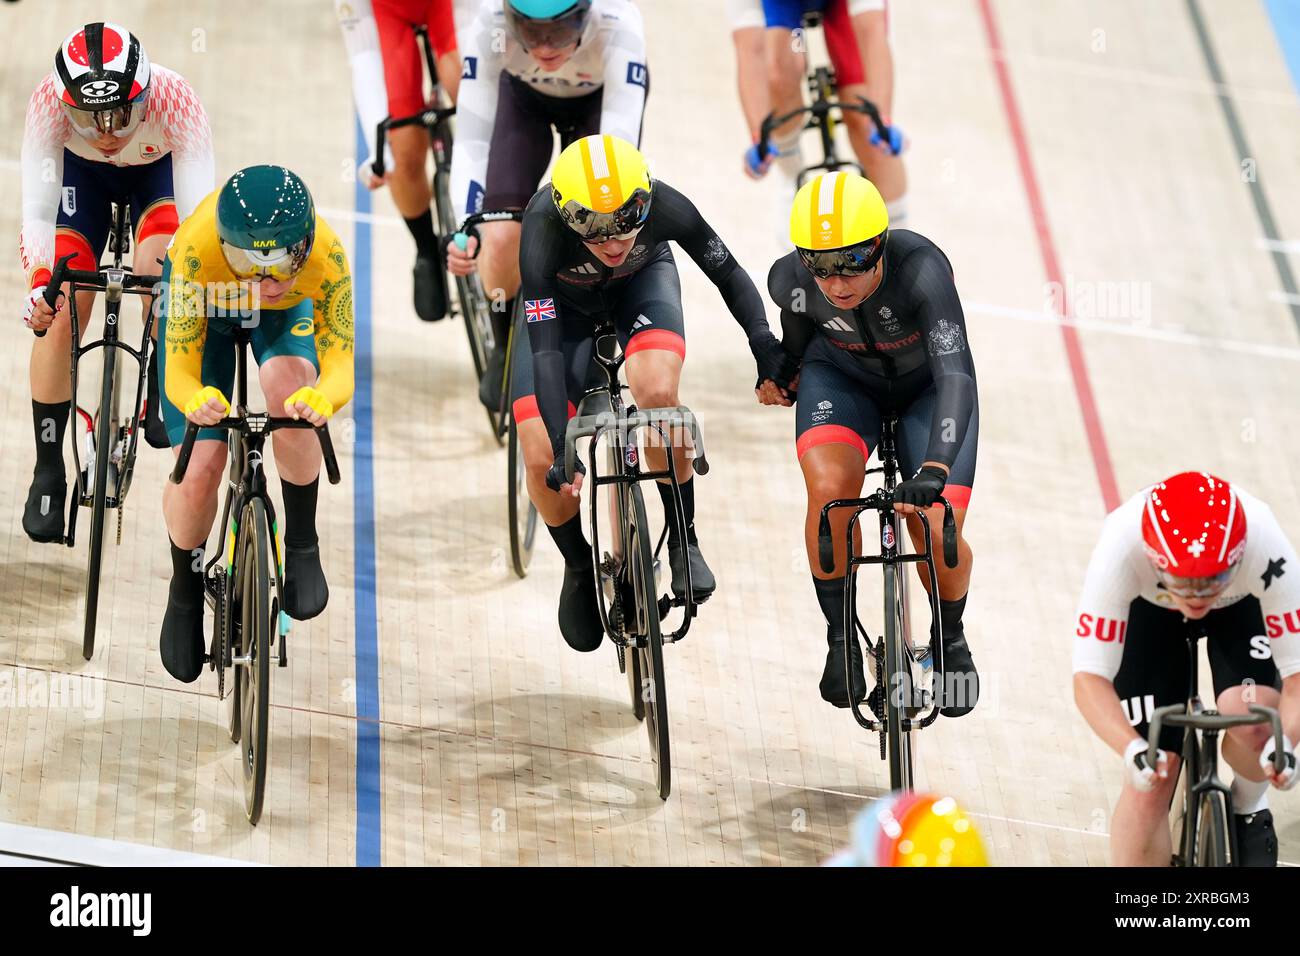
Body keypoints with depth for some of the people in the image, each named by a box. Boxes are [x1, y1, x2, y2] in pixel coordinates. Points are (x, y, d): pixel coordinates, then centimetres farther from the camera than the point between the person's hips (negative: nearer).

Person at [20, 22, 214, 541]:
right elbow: (38, 209, -37)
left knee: (159, 267, -28)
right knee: (60, 316, -11)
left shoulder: (174, 100, -40)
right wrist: (39, 283, -52)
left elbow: (198, 212, -40)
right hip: (82, 174, 0)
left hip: (158, 169, 0)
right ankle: (48, 473, -1)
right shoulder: (48, 102, -38)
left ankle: (160, 402, -3)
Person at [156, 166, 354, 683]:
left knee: (288, 386, -35)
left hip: (288, 312, 0)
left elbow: (340, 364, -38)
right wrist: (195, 400, -63)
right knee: (198, 471, -12)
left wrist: (323, 396, -63)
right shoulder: (197, 248, -42)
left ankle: (302, 546, -12)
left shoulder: (326, 257, -40)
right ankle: (185, 591, 20)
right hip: (206, 302, 0)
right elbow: (179, 370, -38)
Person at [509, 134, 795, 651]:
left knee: (657, 391, -33)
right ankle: (579, 566, 17)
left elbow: (728, 273, -20)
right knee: (542, 462, -14)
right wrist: (561, 447, -48)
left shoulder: (663, 205, -35)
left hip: (643, 282, 0)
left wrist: (767, 346, -34)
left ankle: (684, 541, -11)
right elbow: (545, 346, -41)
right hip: (563, 302, 0)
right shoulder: (543, 226, -40)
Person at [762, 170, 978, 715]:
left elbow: (957, 377, -46)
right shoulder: (792, 280, -27)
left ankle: (951, 639, 17)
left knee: (936, 534, -16)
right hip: (842, 378, 2)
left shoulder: (921, 270, -38)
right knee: (830, 487, -29)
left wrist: (935, 470, -58)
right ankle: (841, 639, -7)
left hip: (928, 384, -1)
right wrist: (783, 379, 15)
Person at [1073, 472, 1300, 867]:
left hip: (1241, 603, 0)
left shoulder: (1266, 549, -41)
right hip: (1148, 608, 0)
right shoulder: (1119, 550, -42)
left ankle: (1249, 808, 7)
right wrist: (1133, 751, -56)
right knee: (1150, 780, -11)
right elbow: (1090, 678, -38)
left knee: (1252, 716, -27)